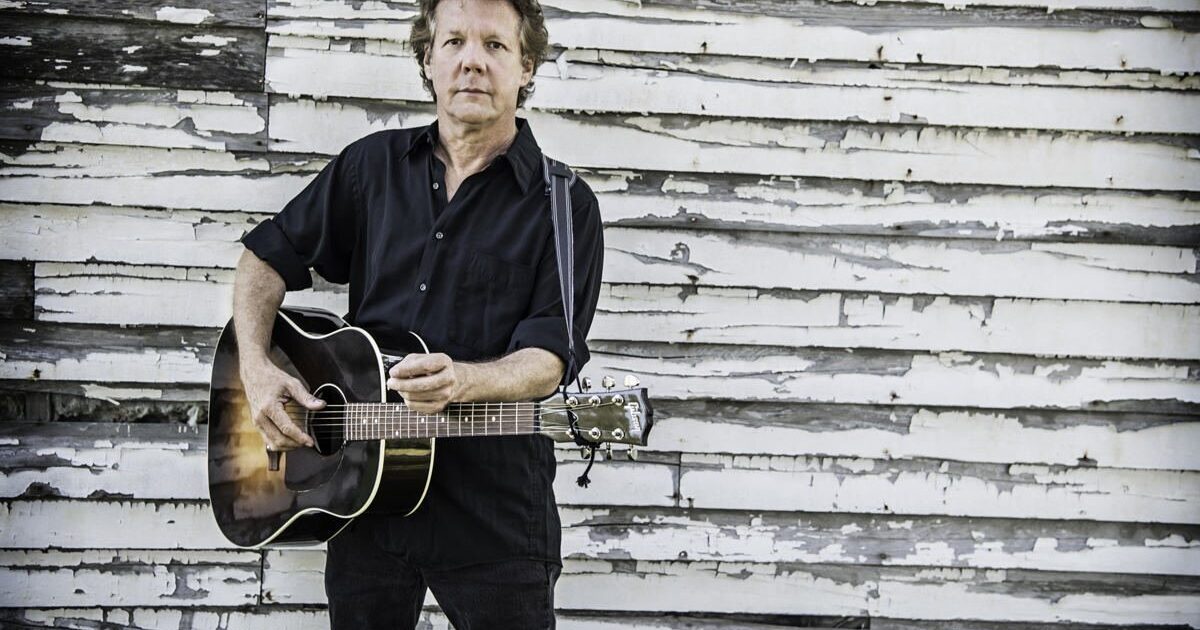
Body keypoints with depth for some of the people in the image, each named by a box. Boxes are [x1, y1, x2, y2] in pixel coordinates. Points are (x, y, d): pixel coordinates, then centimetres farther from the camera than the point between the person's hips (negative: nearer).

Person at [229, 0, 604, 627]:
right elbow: (267, 257, 13)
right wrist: (256, 369, -4)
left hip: (495, 513, -3)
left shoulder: (564, 206, -4)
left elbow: (548, 360, -11)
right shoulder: (373, 164, 8)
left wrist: (460, 381, -31)